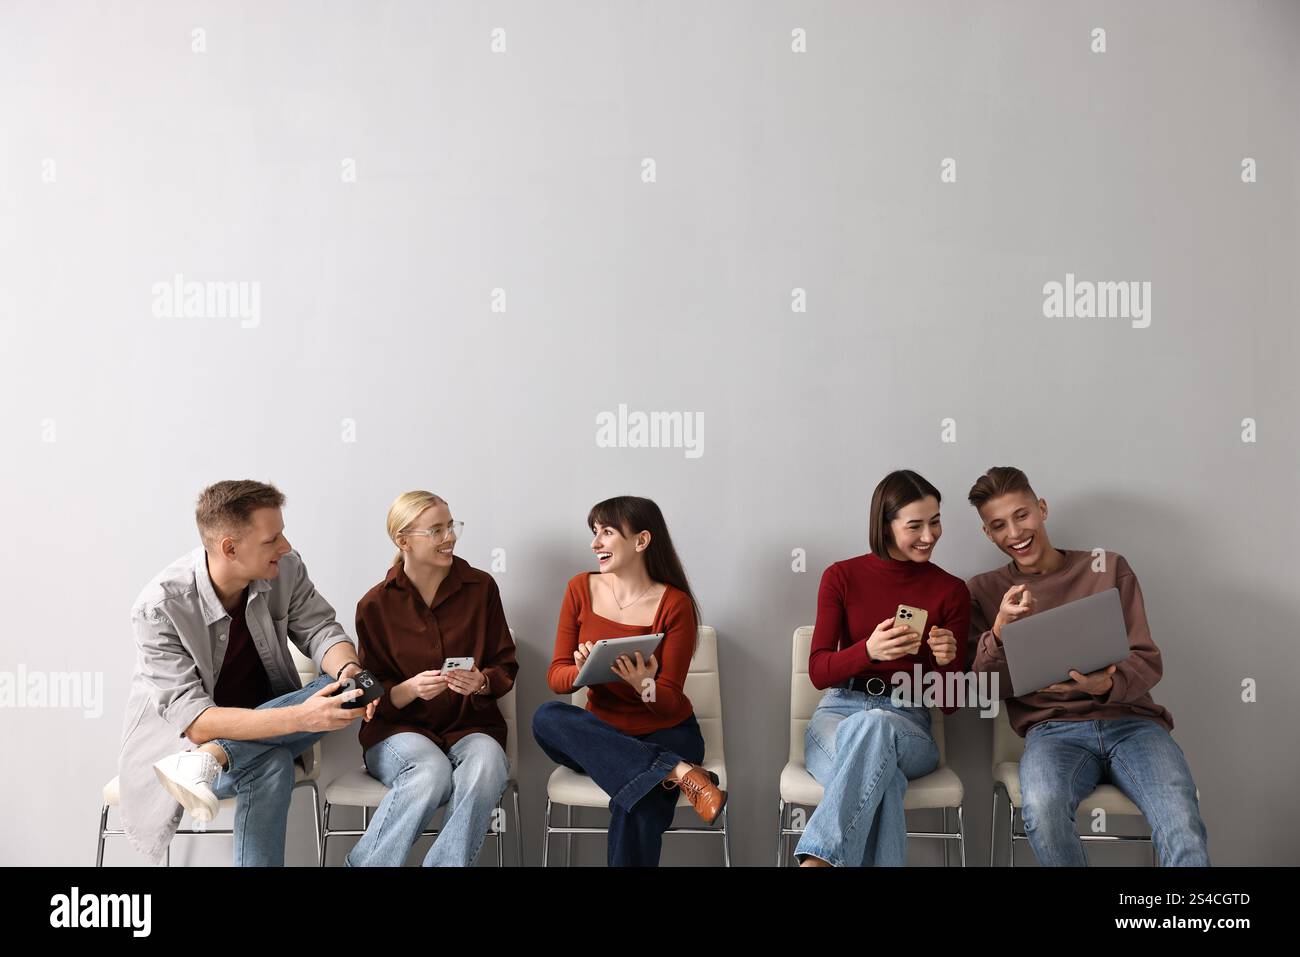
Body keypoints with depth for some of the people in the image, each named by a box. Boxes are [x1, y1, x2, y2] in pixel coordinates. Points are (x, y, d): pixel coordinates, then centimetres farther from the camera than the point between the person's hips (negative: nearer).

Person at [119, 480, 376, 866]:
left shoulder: (285, 569, -13)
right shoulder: (159, 607, -27)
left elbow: (320, 629, -6)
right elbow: (194, 721, -31)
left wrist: (349, 671, -32)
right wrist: (300, 717, -44)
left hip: (263, 722, 7)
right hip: (179, 739, -7)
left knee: (342, 692, -24)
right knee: (269, 766, -38)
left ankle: (212, 758, -29)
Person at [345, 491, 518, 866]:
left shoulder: (481, 587, 3)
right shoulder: (375, 604, 1)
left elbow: (505, 667, 9)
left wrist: (481, 682, -15)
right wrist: (410, 689, -18)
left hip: (470, 725, 1)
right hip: (399, 729, -1)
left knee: (486, 771, -35)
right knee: (431, 774, -36)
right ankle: (364, 863, -20)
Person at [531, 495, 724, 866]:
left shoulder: (674, 604, -11)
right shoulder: (581, 589, -1)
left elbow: (670, 703, -10)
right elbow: (556, 677, -3)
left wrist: (644, 686, -32)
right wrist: (581, 671, -26)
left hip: (664, 734, -5)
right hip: (603, 735, 5)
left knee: (636, 811, -37)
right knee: (546, 717, -30)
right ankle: (677, 773, -33)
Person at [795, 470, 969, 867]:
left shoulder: (951, 591, 4)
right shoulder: (841, 577, 4)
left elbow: (950, 703, 5)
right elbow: (818, 673, -1)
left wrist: (947, 661, -19)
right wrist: (869, 650, -22)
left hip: (907, 721, 0)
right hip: (838, 712, 0)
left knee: (874, 727, -39)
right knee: (881, 779, -38)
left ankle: (817, 859, -42)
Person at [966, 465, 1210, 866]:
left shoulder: (1108, 567, 11)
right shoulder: (986, 591, 10)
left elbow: (1147, 660, 6)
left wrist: (1108, 685, -18)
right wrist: (999, 632, -16)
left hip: (1130, 719, 0)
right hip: (1054, 727, 0)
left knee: (1184, 831, -32)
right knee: (1042, 808, -35)